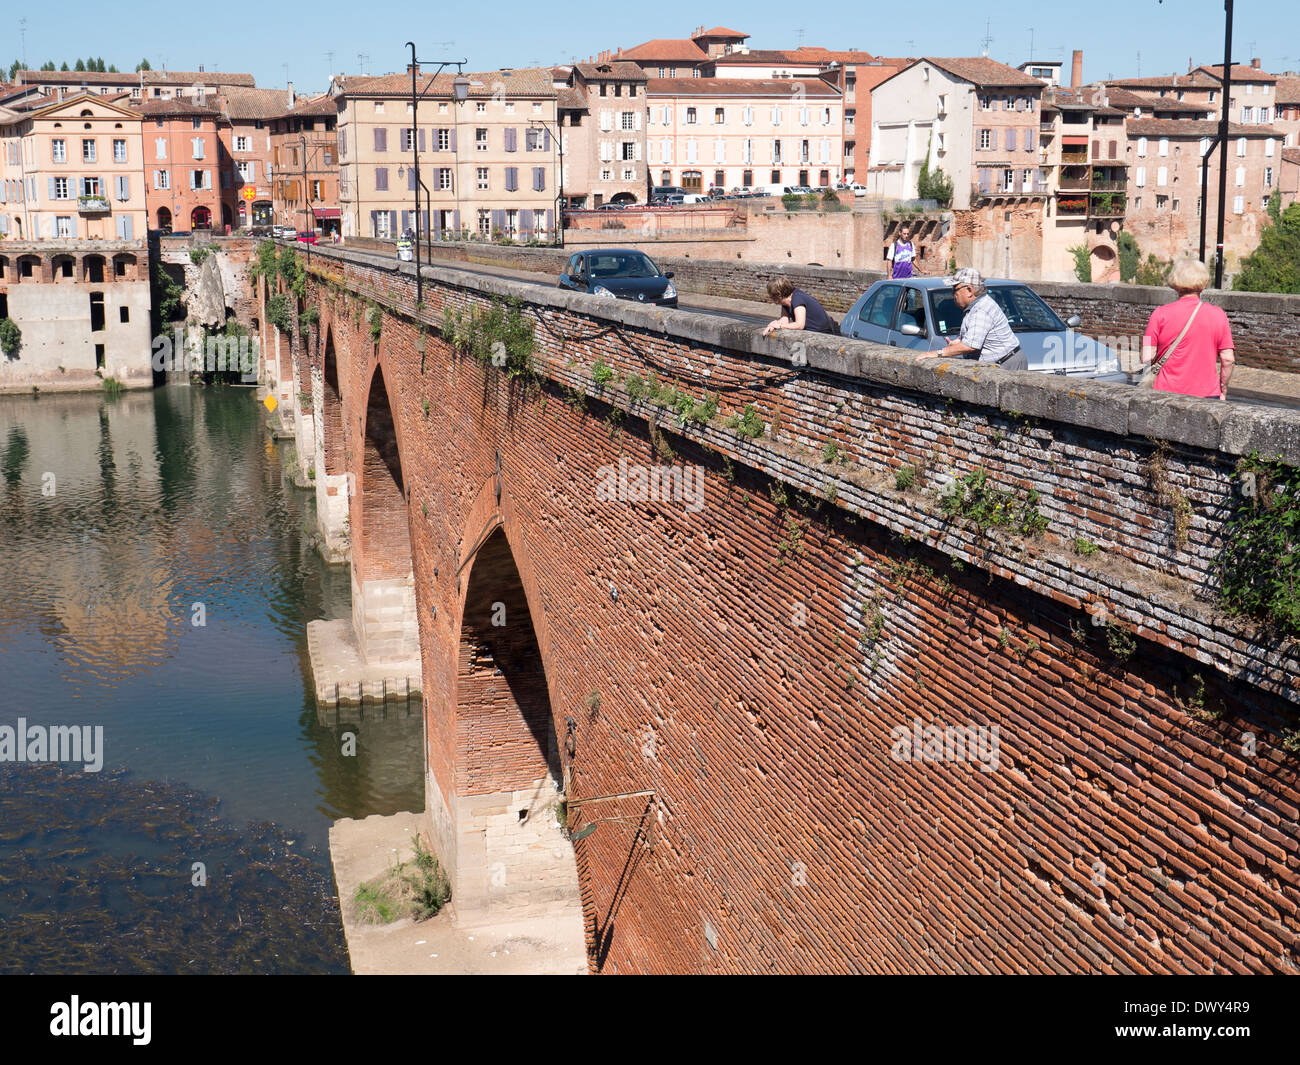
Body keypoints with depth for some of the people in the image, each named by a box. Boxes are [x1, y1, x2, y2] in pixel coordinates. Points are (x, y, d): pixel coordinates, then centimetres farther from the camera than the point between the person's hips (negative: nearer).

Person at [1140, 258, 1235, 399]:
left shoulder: (1160, 314, -3)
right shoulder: (1217, 314, 1)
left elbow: (1146, 358, -5)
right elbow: (1228, 359, 1)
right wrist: (1223, 389, 14)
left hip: (1167, 392, -1)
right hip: (1207, 394, 1)